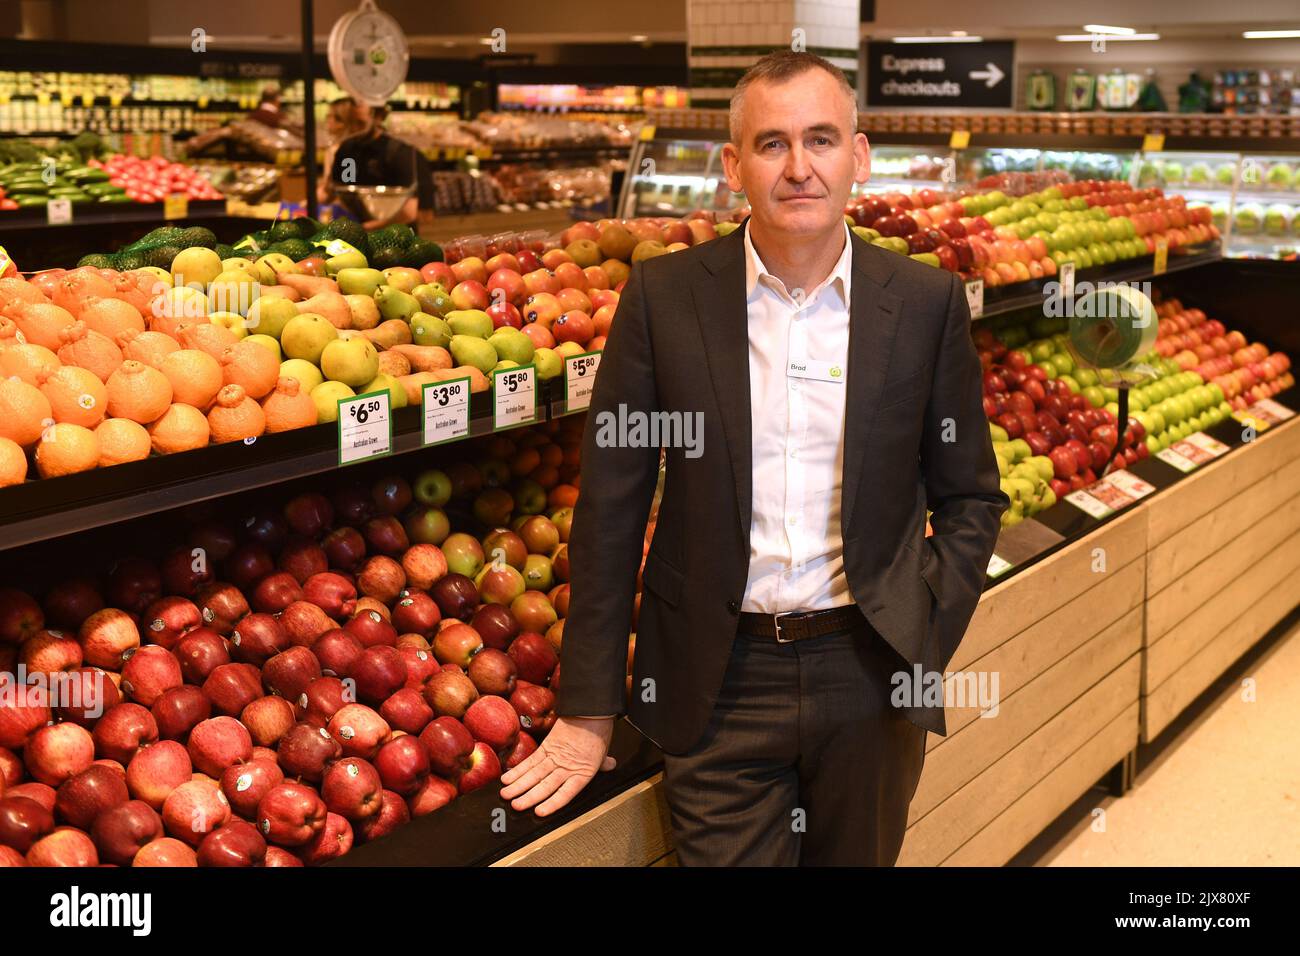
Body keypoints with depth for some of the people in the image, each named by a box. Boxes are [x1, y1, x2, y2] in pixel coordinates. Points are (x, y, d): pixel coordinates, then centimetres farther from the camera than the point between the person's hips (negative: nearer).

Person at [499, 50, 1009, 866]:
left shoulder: (927, 304, -2)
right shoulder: (663, 296, -5)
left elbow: (969, 496, 8)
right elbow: (611, 507, -3)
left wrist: (926, 642, -4)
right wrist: (589, 709, -2)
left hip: (870, 677, 2)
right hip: (719, 681, -1)